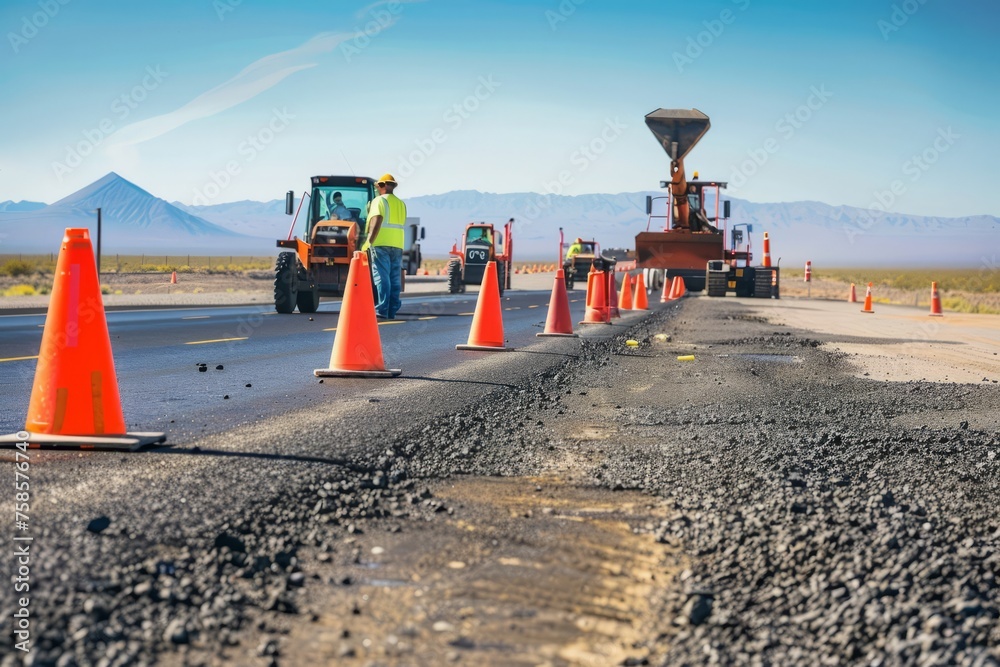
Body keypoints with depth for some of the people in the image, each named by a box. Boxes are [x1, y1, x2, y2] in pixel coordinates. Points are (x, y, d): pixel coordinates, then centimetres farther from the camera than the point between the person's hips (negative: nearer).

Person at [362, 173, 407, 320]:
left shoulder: (379, 200, -3)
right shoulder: (401, 204, 17)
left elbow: (376, 222, -14)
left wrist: (369, 242, -16)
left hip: (381, 245, -6)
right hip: (398, 246, 6)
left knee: (381, 278, -9)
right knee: (394, 279, 7)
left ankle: (381, 310, -15)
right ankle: (392, 310, 7)